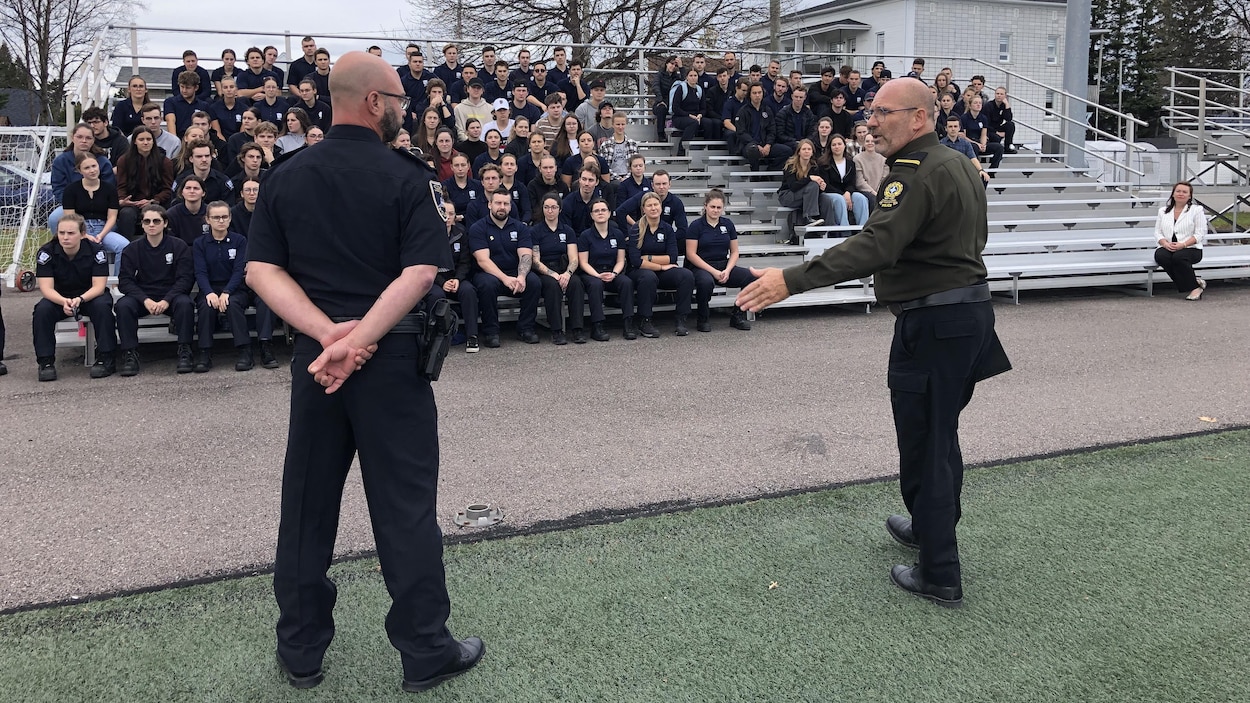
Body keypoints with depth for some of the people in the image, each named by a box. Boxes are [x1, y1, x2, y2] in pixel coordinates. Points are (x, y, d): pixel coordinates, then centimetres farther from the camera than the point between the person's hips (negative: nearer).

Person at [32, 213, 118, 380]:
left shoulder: (95, 251, -17)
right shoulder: (46, 252, -14)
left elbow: (99, 286, -20)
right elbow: (46, 288, -19)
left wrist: (80, 299, -41)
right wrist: (64, 302, -41)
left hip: (90, 295, -1)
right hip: (59, 297, 1)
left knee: (102, 306, -33)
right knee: (42, 310, -29)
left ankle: (106, 358, -25)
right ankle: (46, 362, -19)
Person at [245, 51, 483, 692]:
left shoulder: (285, 177, 5)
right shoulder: (408, 177, -8)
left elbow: (261, 271, -3)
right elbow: (421, 274, -19)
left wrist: (328, 333, -12)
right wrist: (358, 341, -20)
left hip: (313, 355, 4)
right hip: (392, 358, -4)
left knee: (307, 505, 14)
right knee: (405, 507, 5)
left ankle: (301, 652, 26)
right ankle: (426, 652, 16)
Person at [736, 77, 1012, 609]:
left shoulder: (917, 174, -20)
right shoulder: (958, 163, 12)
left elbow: (875, 246, -33)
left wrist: (792, 280, -37)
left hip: (932, 324, -10)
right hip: (970, 310, 10)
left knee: (925, 447, -1)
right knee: (941, 433, 24)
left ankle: (939, 577, 9)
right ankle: (932, 528, 43)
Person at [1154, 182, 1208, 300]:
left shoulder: (1197, 210, 7)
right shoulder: (1163, 211, 18)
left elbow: (1200, 234, -2)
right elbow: (1157, 232, 12)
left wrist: (1183, 244, -18)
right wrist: (1165, 243, -11)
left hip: (1190, 248, -3)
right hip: (1168, 248, 3)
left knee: (1178, 256, -37)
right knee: (1160, 256, -33)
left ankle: (1194, 287, -18)